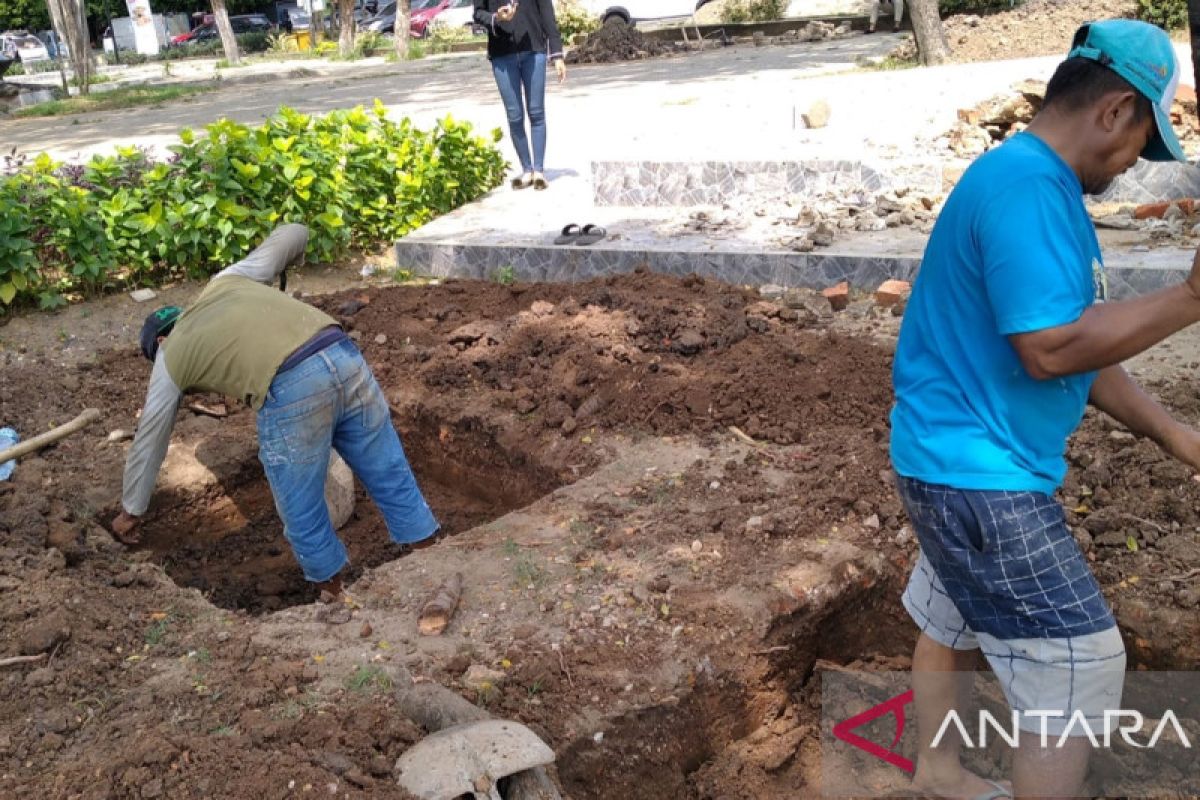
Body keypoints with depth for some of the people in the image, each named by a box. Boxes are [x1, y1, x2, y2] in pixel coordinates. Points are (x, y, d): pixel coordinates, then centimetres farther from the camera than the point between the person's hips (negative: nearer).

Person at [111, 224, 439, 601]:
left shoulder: (170, 355, 24)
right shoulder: (225, 282, 32)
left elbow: (149, 442, 34)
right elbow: (295, 233, 35)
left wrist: (130, 511, 47)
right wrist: (287, 260, 59)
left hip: (291, 392, -5)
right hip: (345, 357, 5)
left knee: (303, 516, 16)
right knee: (394, 481, 16)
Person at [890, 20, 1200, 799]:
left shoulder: (1043, 186, 11)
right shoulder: (1027, 184, -21)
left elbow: (1078, 346, 12)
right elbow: (1052, 347, -28)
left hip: (964, 460, 11)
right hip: (978, 470, -11)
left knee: (953, 623, 26)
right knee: (1080, 664, -1)